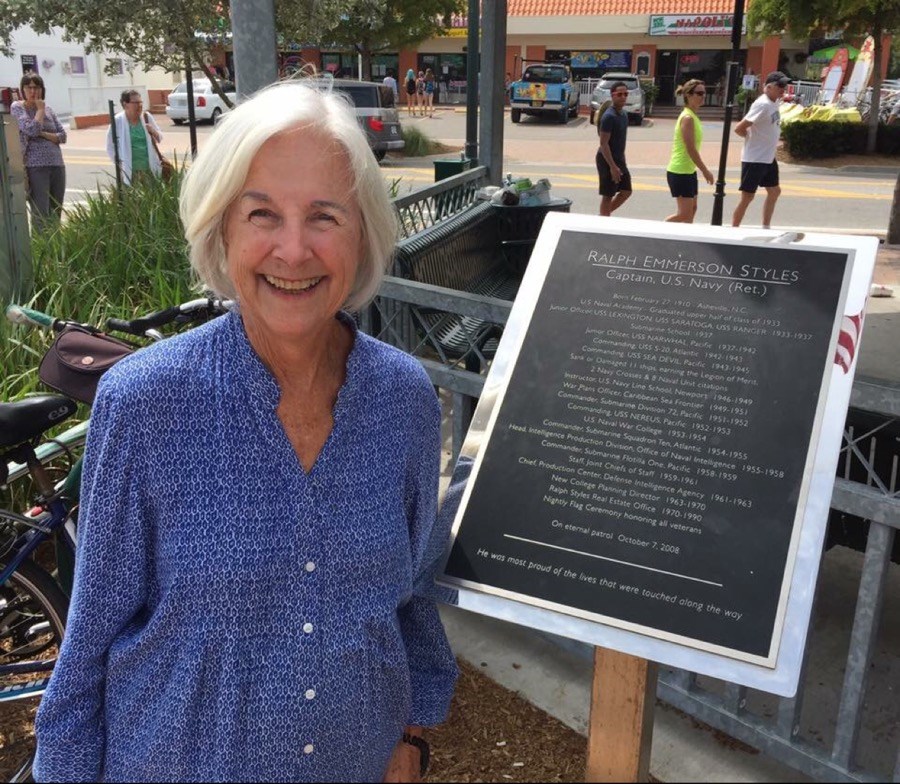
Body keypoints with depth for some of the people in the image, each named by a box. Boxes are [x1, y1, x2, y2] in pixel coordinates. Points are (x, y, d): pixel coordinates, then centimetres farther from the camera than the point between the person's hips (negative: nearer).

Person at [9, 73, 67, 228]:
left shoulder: (48, 109, 16)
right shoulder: (17, 107, 2)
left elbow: (63, 136, 10)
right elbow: (32, 129, -14)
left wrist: (44, 134, -7)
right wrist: (40, 109, -2)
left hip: (57, 165, 5)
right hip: (35, 167, -5)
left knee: (56, 215, 4)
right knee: (41, 216, -11)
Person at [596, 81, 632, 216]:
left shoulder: (624, 114, 9)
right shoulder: (609, 116, -19)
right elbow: (603, 143, -22)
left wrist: (620, 161, 19)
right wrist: (612, 166, -25)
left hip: (619, 159, 9)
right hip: (608, 160, -9)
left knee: (626, 191, 13)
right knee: (607, 195, -1)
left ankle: (604, 216, 24)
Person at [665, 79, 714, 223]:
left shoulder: (692, 116, 12)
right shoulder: (687, 118, -18)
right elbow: (691, 149, -22)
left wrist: (703, 170, 19)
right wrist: (705, 171, -18)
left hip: (689, 171, 10)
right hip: (679, 172, -10)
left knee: (692, 209, 15)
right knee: (685, 213, -8)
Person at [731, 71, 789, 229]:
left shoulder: (775, 102, 7)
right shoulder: (762, 105, -20)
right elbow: (739, 129, -22)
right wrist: (752, 138, -5)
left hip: (769, 158, 10)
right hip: (754, 159, -10)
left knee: (774, 192, 18)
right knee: (747, 197, -4)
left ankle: (765, 228, 28)